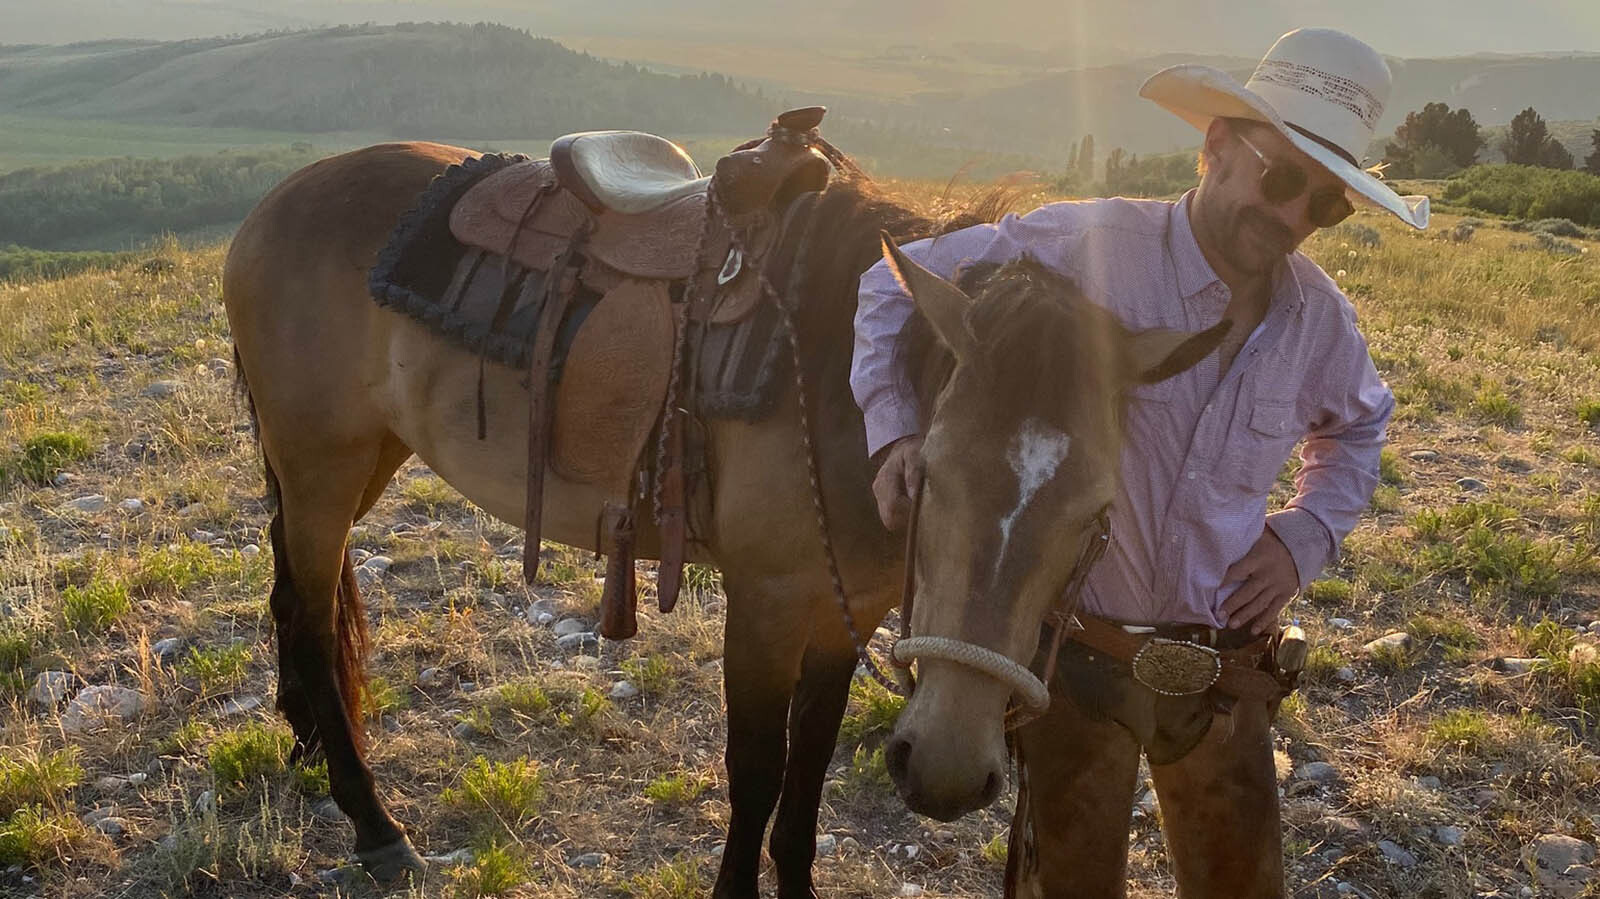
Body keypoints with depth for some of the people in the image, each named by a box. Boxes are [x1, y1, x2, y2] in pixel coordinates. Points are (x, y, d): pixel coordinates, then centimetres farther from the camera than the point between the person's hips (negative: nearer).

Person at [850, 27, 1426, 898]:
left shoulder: (1321, 318, -3)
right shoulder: (1088, 246, -19)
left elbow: (1355, 428, 19)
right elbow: (899, 284, -9)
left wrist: (1305, 536, 2)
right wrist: (896, 428, -21)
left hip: (1224, 672, 4)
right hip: (1075, 654, -4)